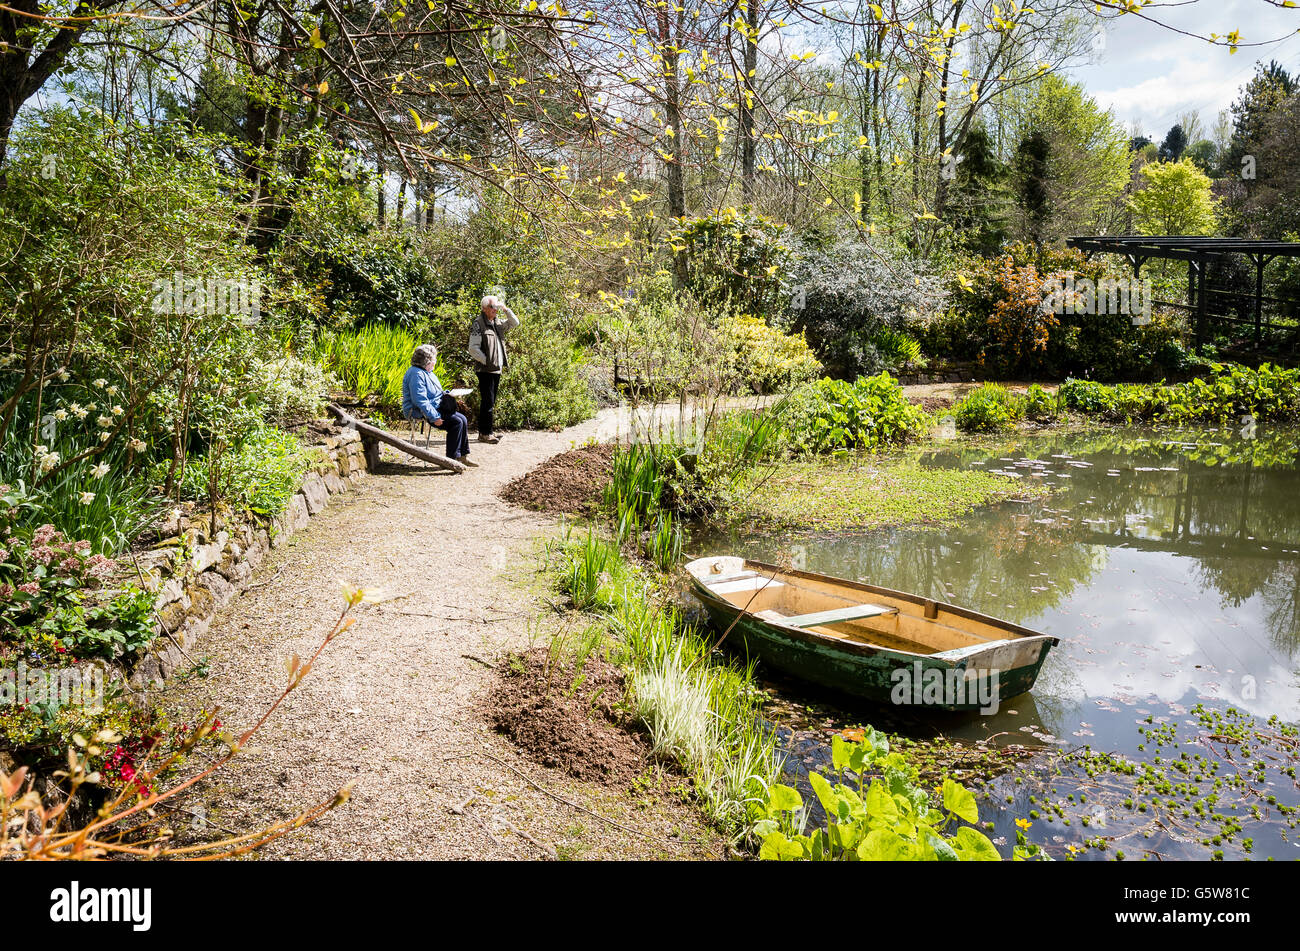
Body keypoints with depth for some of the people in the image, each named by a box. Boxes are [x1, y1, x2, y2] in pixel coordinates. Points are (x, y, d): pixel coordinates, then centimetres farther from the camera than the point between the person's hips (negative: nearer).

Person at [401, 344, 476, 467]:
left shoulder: (427, 372, 17)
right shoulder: (417, 375, -18)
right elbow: (420, 401, -25)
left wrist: (445, 394, 12)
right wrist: (434, 417, -26)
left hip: (435, 408, 11)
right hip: (421, 413, -11)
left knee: (462, 419, -3)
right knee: (457, 422, -19)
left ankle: (463, 455, -2)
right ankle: (452, 459, -14)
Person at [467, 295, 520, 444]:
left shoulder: (497, 323, 15)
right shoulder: (478, 324, -8)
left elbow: (515, 323, 19)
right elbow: (473, 348, -13)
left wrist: (506, 310, 5)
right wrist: (487, 361, -15)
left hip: (497, 369, 8)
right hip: (486, 370, -8)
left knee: (491, 402, 12)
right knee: (487, 402, -9)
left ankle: (488, 431, 18)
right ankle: (485, 433, -5)